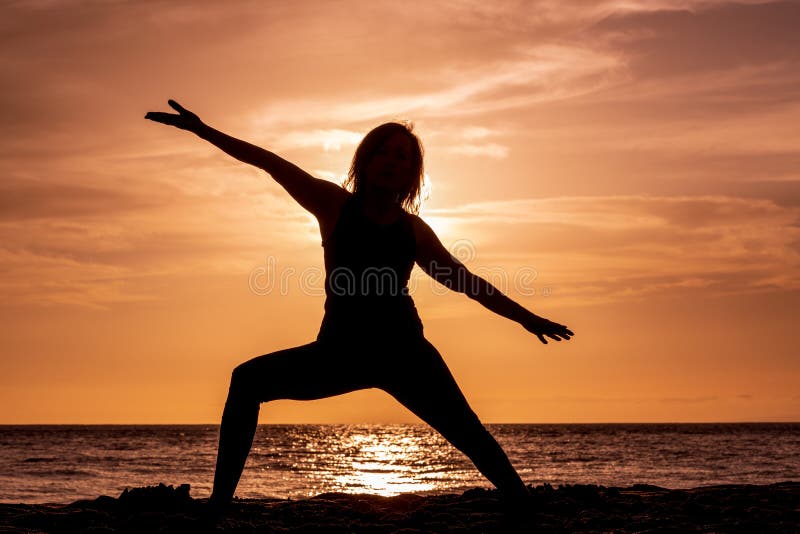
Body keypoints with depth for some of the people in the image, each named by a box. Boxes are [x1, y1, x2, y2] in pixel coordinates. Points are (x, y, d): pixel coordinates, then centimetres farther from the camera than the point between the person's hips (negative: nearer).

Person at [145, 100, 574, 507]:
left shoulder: (414, 229, 4)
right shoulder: (335, 206, 1)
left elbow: (467, 282, 13)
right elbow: (271, 163, -4)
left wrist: (525, 317, 17)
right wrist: (203, 131, -8)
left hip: (403, 353, 0)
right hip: (340, 351, 0)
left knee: (469, 434, -14)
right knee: (247, 381, -13)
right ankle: (221, 499, -10)